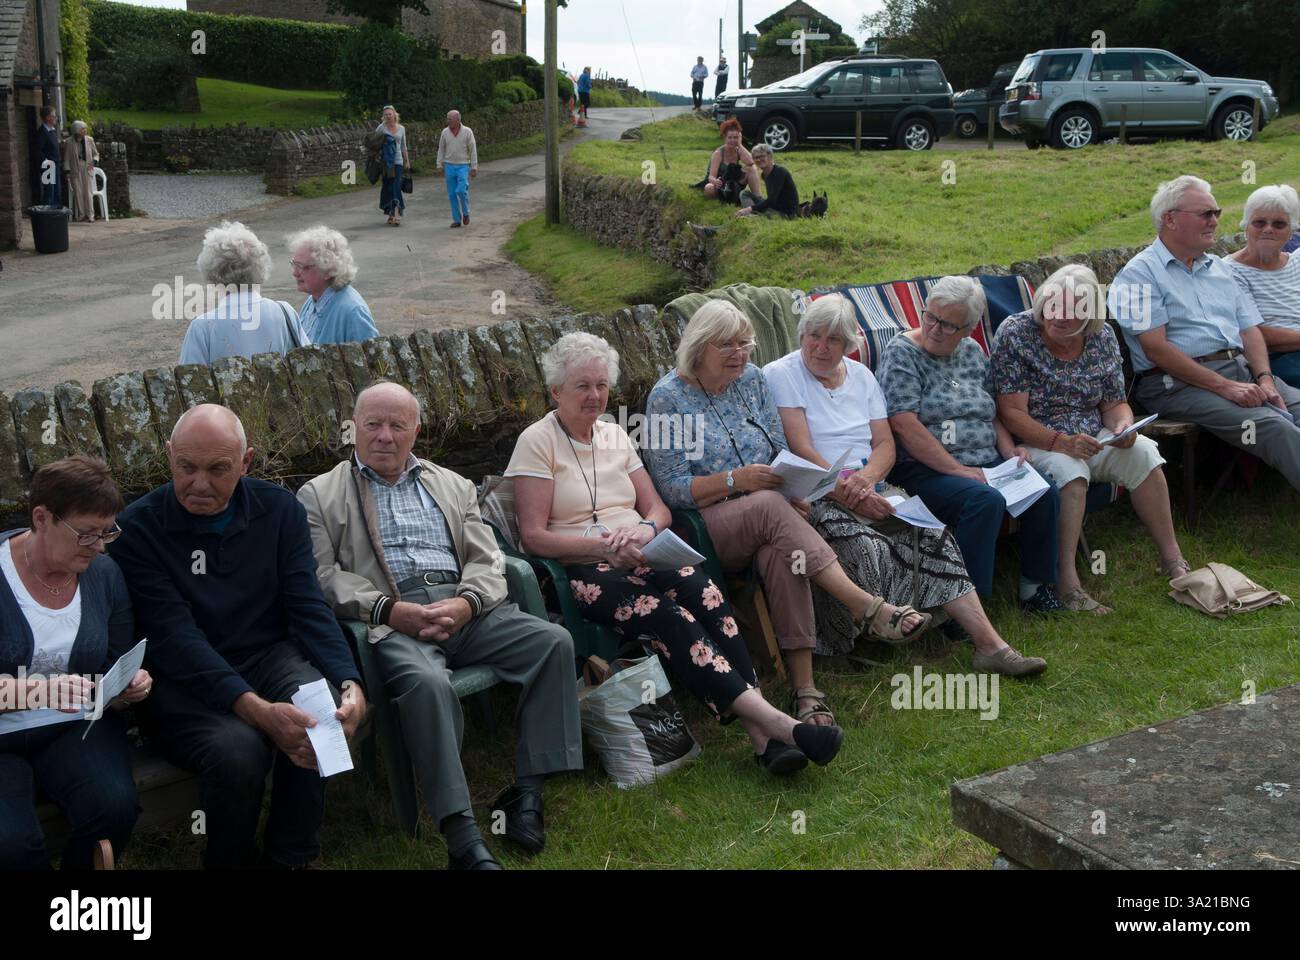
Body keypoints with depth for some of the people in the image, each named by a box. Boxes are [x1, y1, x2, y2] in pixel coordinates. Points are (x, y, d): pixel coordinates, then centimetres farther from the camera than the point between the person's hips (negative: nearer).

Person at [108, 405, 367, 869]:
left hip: (271, 656, 3)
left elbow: (308, 606, -1)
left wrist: (348, 682, -20)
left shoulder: (279, 509, 3)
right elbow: (175, 636, -17)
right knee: (238, 749, -33)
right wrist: (255, 708, -32)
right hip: (184, 681, -3)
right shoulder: (136, 529, -8)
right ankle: (230, 862, -3)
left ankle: (288, 858, -9)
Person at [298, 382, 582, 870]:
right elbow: (323, 575, 1)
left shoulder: (452, 486, 25)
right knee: (427, 682, -36)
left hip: (466, 609, 4)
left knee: (554, 641, -20)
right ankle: (463, 837, -33)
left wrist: (465, 603, -8)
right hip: (391, 619, -4)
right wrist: (390, 610, -14)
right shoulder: (320, 495, 14)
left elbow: (486, 561, 15)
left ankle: (526, 791, -15)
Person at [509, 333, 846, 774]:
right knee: (665, 615, -34)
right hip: (582, 572, -5)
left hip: (642, 557, 5)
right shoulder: (537, 441, 1)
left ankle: (761, 735, -39)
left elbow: (659, 509, 16)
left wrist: (645, 528, -9)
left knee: (700, 589, -29)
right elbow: (533, 535, -8)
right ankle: (767, 719, -42)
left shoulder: (615, 435, 19)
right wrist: (605, 547, -21)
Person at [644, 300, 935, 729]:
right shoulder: (668, 398, -3)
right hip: (705, 527, -4)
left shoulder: (751, 379, 13)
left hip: (768, 516, 4)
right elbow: (672, 489, -9)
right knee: (770, 506, -36)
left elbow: (780, 450, 13)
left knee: (780, 553, -34)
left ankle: (804, 686, -38)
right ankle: (864, 605, -40)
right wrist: (736, 480, -20)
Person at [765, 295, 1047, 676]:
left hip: (870, 489, 5)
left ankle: (990, 645, -20)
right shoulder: (780, 375, 0)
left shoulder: (861, 375, 18)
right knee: (865, 548, -34)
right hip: (815, 497, -5)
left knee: (932, 537, -18)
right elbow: (801, 450, -11)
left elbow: (886, 445, 10)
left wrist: (866, 479, -14)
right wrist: (851, 494, -20)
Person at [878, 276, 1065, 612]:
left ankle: (1035, 585, 2)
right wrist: (956, 469, -19)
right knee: (986, 500, -33)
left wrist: (1008, 450, 1)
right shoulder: (901, 353, -5)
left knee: (1045, 493, -16)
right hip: (925, 469, -7)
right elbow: (904, 425, -16)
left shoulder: (973, 352, 16)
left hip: (985, 464, 7)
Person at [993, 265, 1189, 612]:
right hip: (1035, 442, -5)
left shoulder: (1102, 337, 5)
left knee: (1142, 451, -21)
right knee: (1068, 468, -35)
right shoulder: (1014, 334, -10)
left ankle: (1172, 557, -11)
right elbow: (1012, 412, -16)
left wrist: (1123, 425, -13)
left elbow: (1114, 404, 11)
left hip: (1092, 439, 5)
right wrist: (1060, 442, -28)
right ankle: (1066, 580, -34)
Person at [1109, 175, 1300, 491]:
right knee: (1274, 427, -27)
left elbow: (1250, 330, 19)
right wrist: (1226, 387, -17)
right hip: (1178, 383, -7)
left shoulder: (1219, 268, 23)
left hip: (1243, 370, 8)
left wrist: (1264, 379, -3)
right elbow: (1155, 349, -12)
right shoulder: (1140, 273, -2)